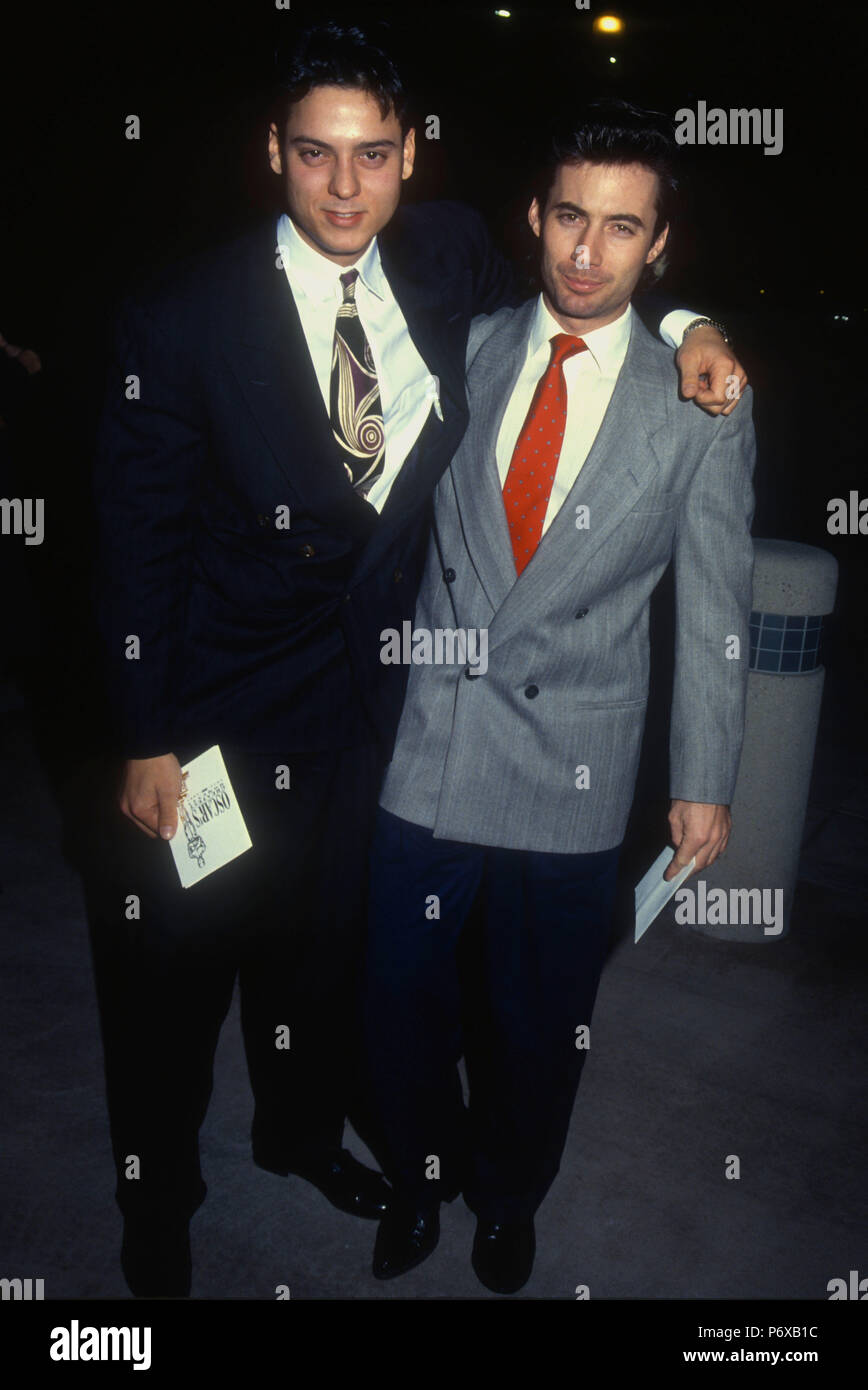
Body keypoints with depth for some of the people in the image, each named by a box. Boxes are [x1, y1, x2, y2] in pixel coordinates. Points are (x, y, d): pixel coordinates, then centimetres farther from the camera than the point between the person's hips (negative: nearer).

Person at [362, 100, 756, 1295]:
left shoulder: (704, 403, -4)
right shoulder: (463, 354, 1)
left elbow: (715, 606, -1)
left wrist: (705, 782, 0)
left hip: (573, 771, -1)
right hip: (428, 747, 2)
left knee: (536, 1028, 15)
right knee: (402, 1004, 13)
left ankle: (508, 1198, 46)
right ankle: (422, 1179, 44)